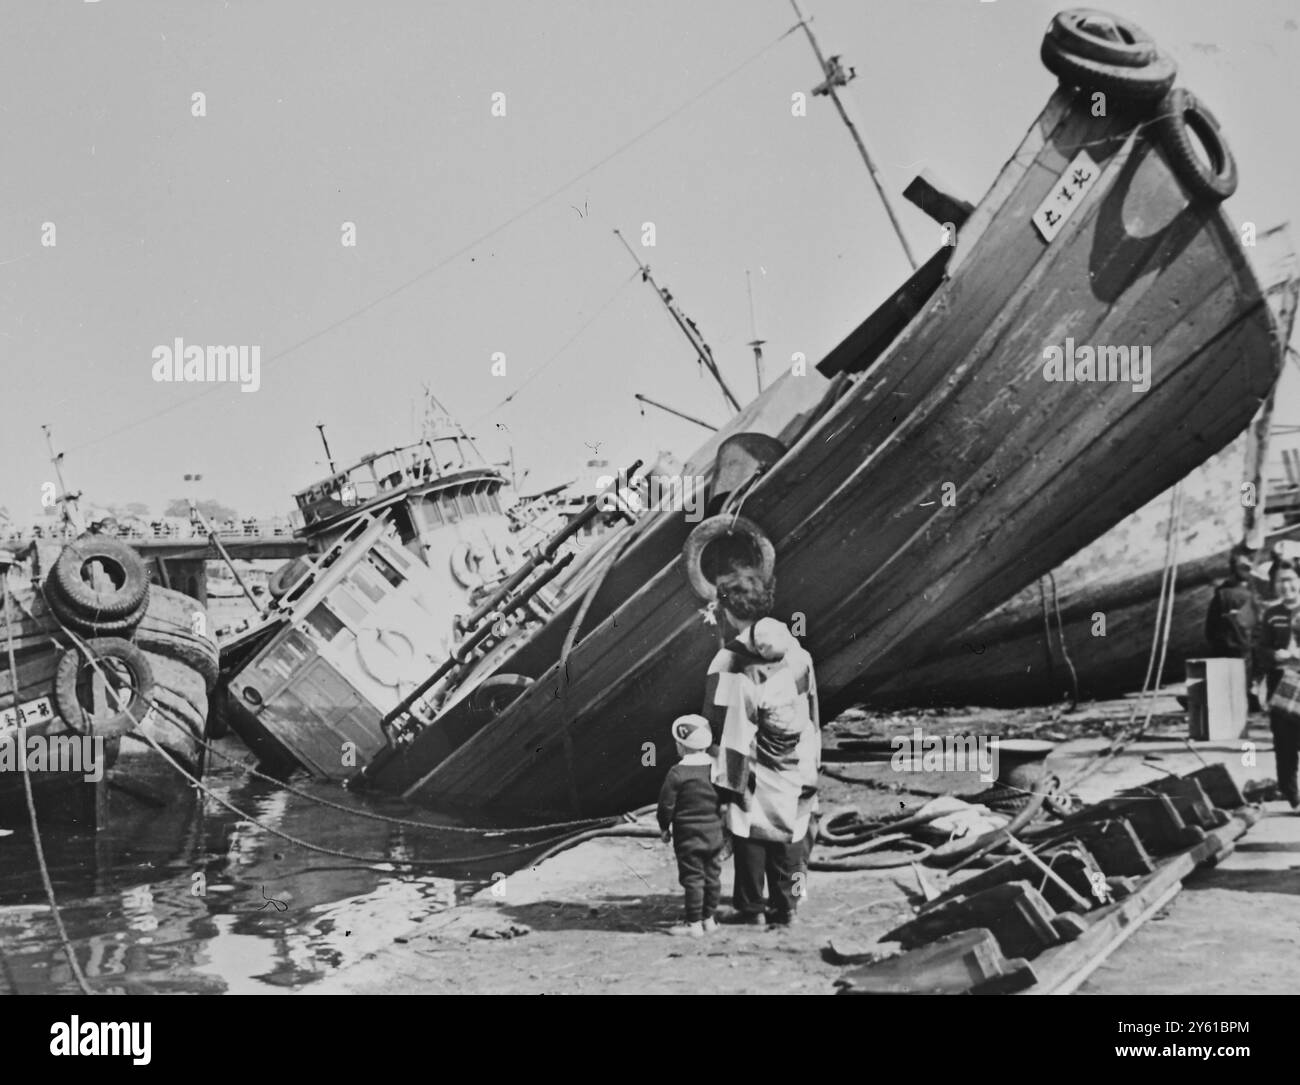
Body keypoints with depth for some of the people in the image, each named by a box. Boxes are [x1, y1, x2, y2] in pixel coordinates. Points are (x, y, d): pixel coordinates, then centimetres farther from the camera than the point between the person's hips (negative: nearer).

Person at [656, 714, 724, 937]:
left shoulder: (678, 773, -15)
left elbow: (666, 804, -11)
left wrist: (664, 827, 4)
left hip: (688, 835, -6)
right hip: (714, 832, 6)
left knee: (692, 878, 0)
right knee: (712, 875, 13)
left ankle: (694, 923, 3)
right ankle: (708, 918, 22)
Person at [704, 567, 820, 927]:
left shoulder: (730, 661, -15)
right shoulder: (796, 651, 0)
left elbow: (717, 720, -11)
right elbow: (812, 711, 6)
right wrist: (811, 761, 15)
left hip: (753, 766, -4)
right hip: (796, 764, 4)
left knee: (749, 833, 9)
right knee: (790, 831, 13)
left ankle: (750, 907, 17)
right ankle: (785, 907, 20)